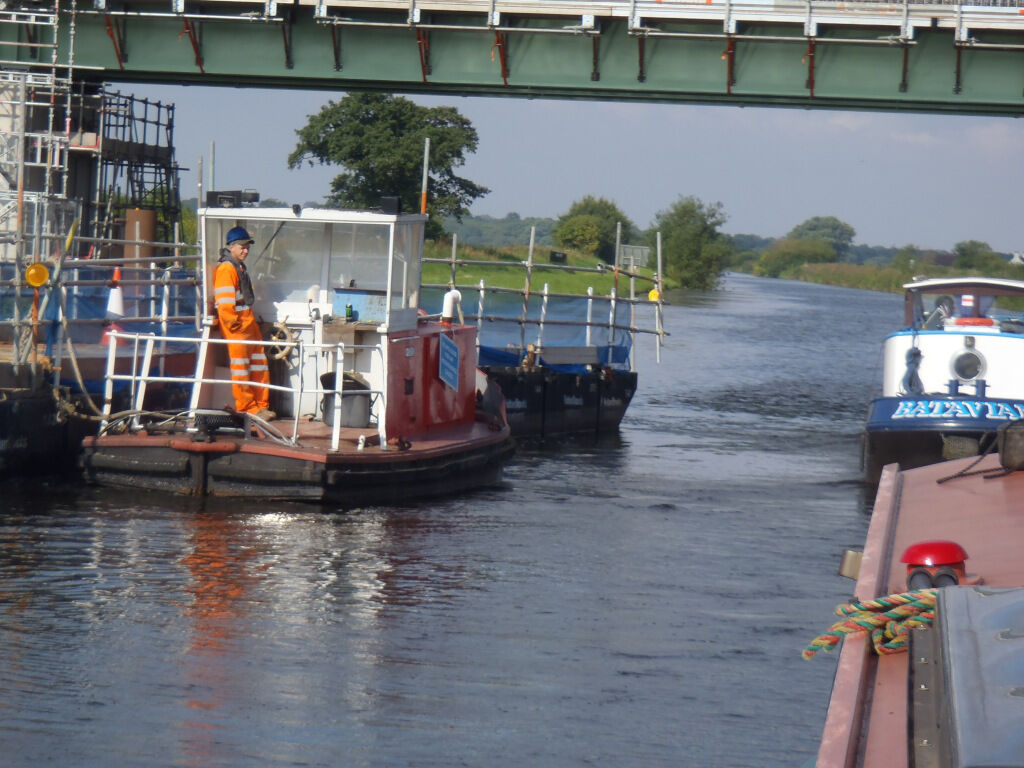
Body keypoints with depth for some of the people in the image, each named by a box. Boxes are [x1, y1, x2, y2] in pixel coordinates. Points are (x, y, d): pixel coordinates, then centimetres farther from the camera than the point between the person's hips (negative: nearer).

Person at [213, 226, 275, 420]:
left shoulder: (240, 267, 20)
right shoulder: (226, 269, -13)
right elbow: (224, 301, -20)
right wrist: (232, 323, -20)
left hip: (249, 323, 10)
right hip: (236, 327, -10)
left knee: (260, 365, 10)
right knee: (241, 367, -6)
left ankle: (261, 406, 15)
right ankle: (247, 408, -3)